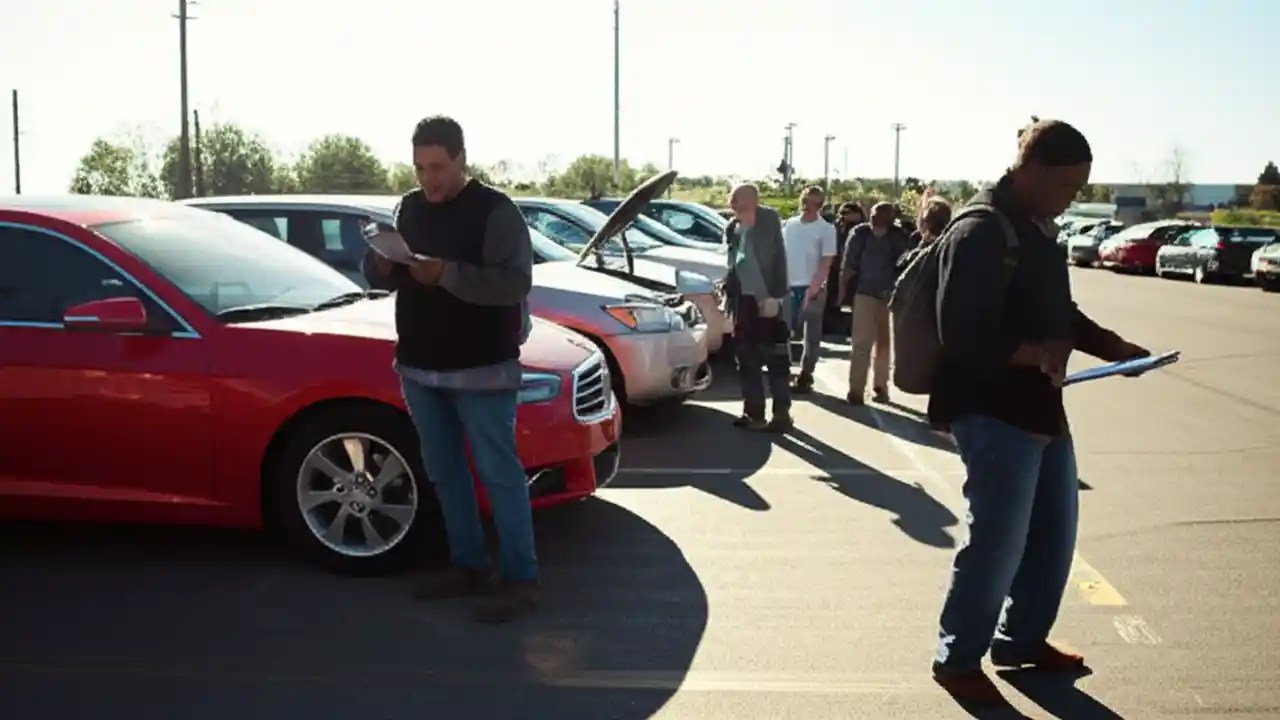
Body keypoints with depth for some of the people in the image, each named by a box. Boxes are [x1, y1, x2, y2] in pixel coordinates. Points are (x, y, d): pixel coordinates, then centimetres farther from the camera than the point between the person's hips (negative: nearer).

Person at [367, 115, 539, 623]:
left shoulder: (495, 210, -10)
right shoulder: (409, 207, 11)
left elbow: (516, 281, -19)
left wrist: (448, 274, -29)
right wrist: (386, 267, -6)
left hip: (481, 369, -7)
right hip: (419, 367, 7)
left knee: (498, 473, -4)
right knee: (443, 472, 13)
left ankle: (520, 579, 4)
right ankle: (468, 566, 25)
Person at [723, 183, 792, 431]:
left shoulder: (769, 219, -8)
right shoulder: (732, 227, 10)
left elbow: (778, 258, -12)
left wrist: (775, 296, -17)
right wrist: (729, 292, 8)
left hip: (767, 299, -7)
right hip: (743, 299, 7)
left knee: (776, 359, -1)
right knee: (746, 359, 10)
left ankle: (781, 414, 4)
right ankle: (753, 411, 19)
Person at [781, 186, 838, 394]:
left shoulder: (826, 229, -4)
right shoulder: (789, 224, 8)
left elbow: (826, 262, -9)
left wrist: (813, 288, -17)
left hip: (813, 287, -3)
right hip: (789, 286, 4)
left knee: (811, 334, 3)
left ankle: (805, 375, 10)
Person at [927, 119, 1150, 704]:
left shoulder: (1038, 231, 14)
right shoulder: (979, 233, -16)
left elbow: (1059, 313, 22)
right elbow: (962, 334, -23)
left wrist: (1111, 345, 8)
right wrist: (1036, 353, -30)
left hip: (1041, 409, 10)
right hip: (993, 413, -10)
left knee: (1054, 533, 18)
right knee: (997, 542, -4)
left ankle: (1023, 640, 35)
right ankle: (958, 659, 15)